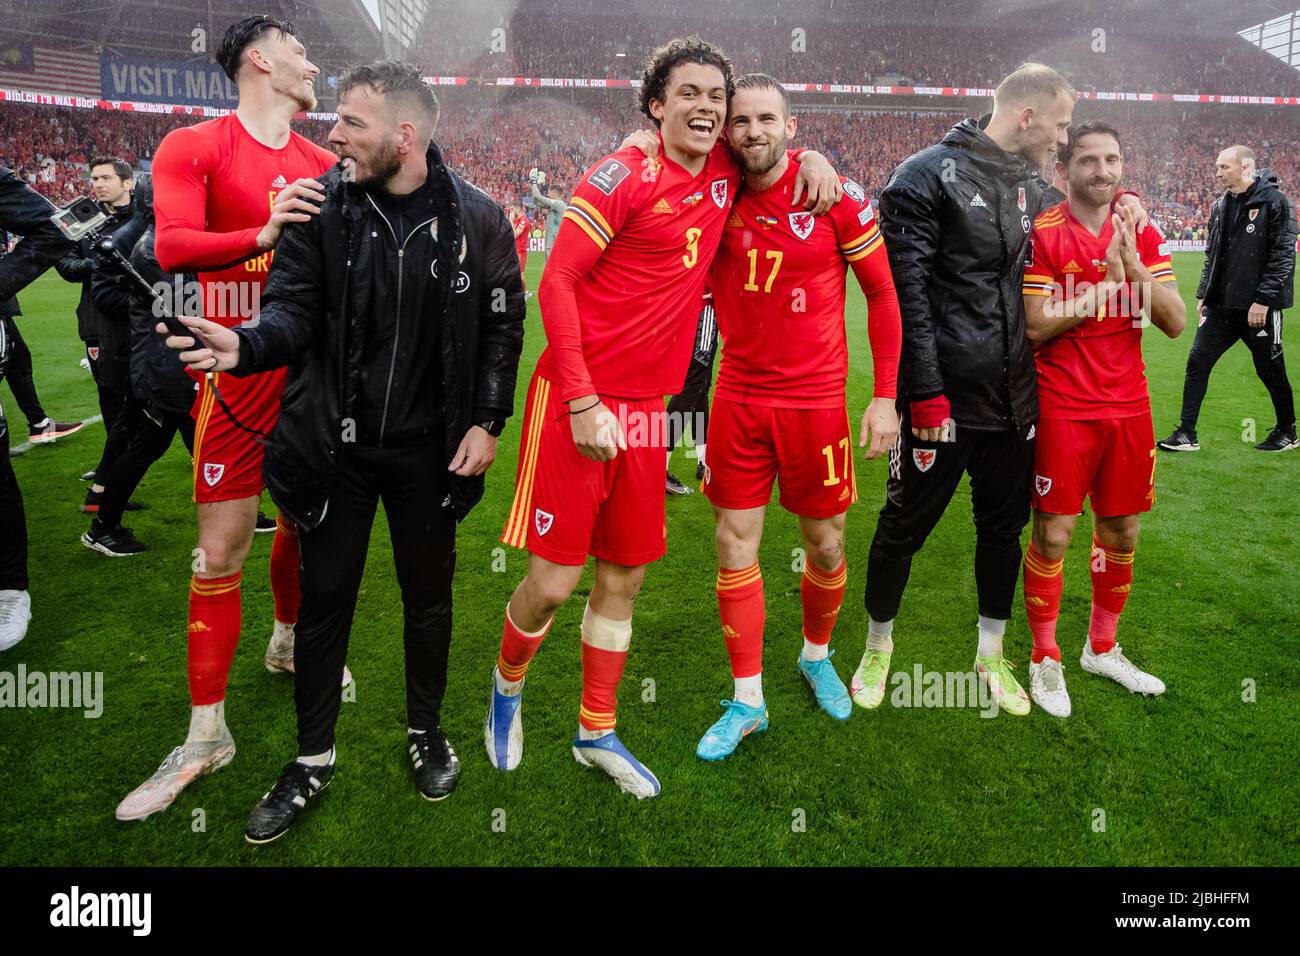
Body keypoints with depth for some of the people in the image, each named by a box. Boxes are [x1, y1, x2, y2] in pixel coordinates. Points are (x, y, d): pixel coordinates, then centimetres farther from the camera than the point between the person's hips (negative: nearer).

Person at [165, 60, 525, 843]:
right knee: (325, 599, 11)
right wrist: (247, 346, -29)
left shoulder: (477, 219, -7)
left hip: (429, 449, -1)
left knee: (428, 593, 15)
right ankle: (314, 759, 30)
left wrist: (488, 422, -4)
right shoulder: (322, 207, -4)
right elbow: (295, 308, -7)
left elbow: (502, 328, 0)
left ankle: (426, 730, 39)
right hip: (335, 442, 1)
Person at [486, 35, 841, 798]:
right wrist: (582, 402, -17)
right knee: (554, 582, -2)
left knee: (624, 578, 12)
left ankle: (597, 733, 28)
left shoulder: (725, 174, 9)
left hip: (646, 408, 6)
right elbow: (556, 282, -12)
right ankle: (508, 688, 29)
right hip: (579, 402, -6)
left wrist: (811, 156, 8)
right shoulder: (625, 174, -10)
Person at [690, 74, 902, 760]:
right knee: (736, 547, 3)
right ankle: (747, 701, 17)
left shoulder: (837, 199, -7)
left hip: (815, 401, -2)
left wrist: (885, 396, -4)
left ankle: (816, 657, 39)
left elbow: (882, 296, -1)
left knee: (825, 544, 10)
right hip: (738, 397, 2)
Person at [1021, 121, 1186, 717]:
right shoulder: (1041, 234, -6)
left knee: (1122, 534, 13)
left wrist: (1135, 267, -13)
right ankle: (1045, 659, 17)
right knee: (1052, 535, 0)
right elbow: (1036, 326, -14)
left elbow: (1175, 323, 0)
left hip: (1128, 408, 5)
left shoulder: (1142, 236, 8)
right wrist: (1107, 283, -16)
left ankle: (1102, 648, 32)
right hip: (1061, 411, -5)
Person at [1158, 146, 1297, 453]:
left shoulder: (1275, 200, -9)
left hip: (1260, 307, -6)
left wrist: (1263, 299, -18)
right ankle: (1186, 434, 5)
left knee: (1270, 370, 7)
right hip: (1221, 306, 6)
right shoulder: (1220, 207, 11)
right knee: (1197, 362, -1)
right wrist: (1203, 295, 12)